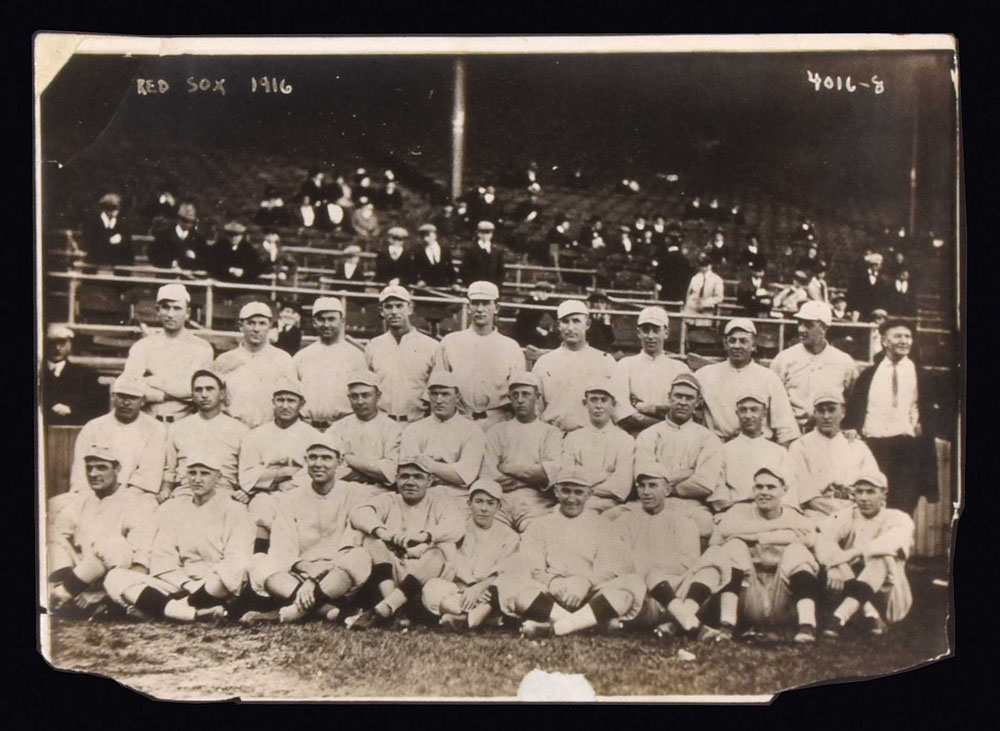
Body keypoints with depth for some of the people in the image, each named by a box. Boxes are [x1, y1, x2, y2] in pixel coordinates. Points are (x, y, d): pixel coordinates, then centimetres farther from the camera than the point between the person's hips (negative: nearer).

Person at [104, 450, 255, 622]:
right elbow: (162, 561, 5)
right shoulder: (170, 510, 16)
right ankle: (197, 611, -35)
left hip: (217, 593, -4)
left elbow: (235, 563, -7)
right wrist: (187, 584, -12)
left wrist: (206, 586, -20)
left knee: (236, 569, -37)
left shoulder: (233, 511, 6)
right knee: (115, 578, -16)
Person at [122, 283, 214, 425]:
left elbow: (191, 388, -6)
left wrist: (149, 380, -2)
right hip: (148, 423, 1)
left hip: (184, 423, -1)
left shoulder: (201, 348, 6)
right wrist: (173, 393, -7)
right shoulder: (142, 346, 11)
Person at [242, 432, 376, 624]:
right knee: (258, 561, -21)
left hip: (339, 582, -2)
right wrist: (305, 580, -21)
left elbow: (349, 546, -9)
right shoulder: (290, 500, 13)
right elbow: (281, 552, 0)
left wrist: (314, 580, -22)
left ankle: (295, 610, -35)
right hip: (296, 577, 3)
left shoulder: (356, 494, 4)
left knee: (360, 557, -32)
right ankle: (324, 607, -36)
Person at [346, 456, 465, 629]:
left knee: (439, 552, -29)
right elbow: (359, 513, -8)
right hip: (391, 572, 2)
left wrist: (424, 536, -32)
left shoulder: (439, 502, 11)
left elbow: (456, 527, -12)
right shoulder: (388, 501, 14)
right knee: (373, 540, -17)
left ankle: (382, 609, -38)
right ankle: (391, 604, -34)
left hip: (425, 575, -2)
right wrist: (383, 532, -29)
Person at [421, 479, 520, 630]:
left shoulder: (509, 537, 12)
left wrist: (479, 587, -20)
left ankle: (463, 619, -50)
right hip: (456, 592, 1)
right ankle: (480, 615, -44)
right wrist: (467, 588, -18)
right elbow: (448, 572, 1)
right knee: (431, 587, -29)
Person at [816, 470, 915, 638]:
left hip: (887, 595, -2)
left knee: (883, 557, -31)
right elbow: (824, 540, -18)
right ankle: (871, 615, -37)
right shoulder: (845, 516, 4)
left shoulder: (898, 519, 0)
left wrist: (854, 552, -38)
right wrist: (834, 567, -38)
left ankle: (840, 616, -46)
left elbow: (893, 541, -27)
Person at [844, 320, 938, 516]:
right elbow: (855, 406, 10)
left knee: (904, 509, -3)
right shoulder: (869, 374, 9)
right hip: (874, 446, 0)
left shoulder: (919, 376, 8)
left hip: (907, 446, 0)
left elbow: (928, 412, 9)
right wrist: (852, 429, -5)